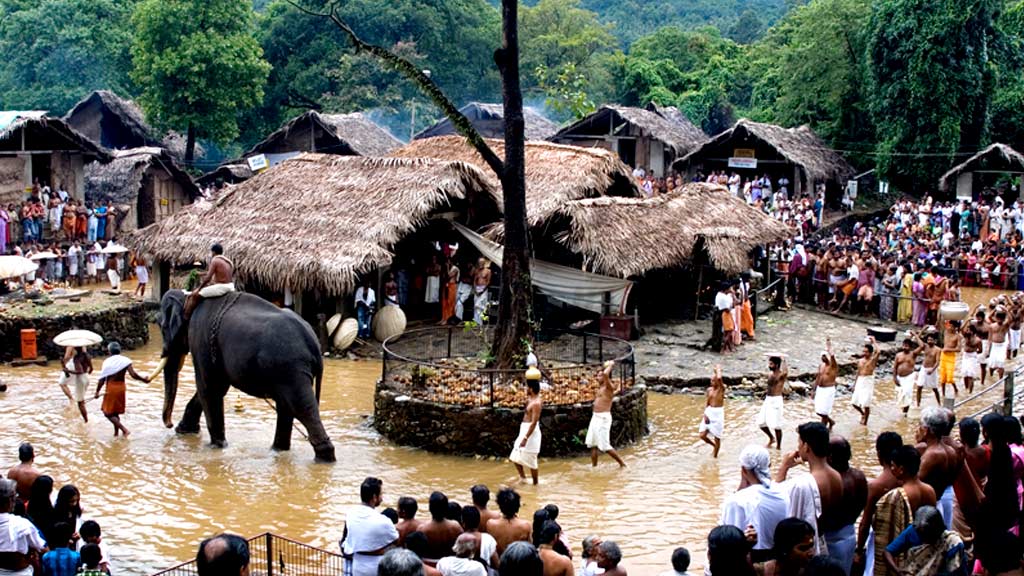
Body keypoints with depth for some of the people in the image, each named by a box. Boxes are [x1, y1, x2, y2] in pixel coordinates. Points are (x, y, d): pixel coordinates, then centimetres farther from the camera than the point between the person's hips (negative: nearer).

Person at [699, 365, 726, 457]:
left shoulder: (722, 388, -11)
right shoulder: (709, 390, 6)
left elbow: (719, 378, -31)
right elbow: (707, 402, 12)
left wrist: (718, 369, -13)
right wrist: (705, 414, -2)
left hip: (718, 413, -5)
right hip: (709, 412, 5)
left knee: (717, 437, 3)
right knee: (702, 435, 0)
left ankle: (715, 456, 17)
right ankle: (714, 446, 27)